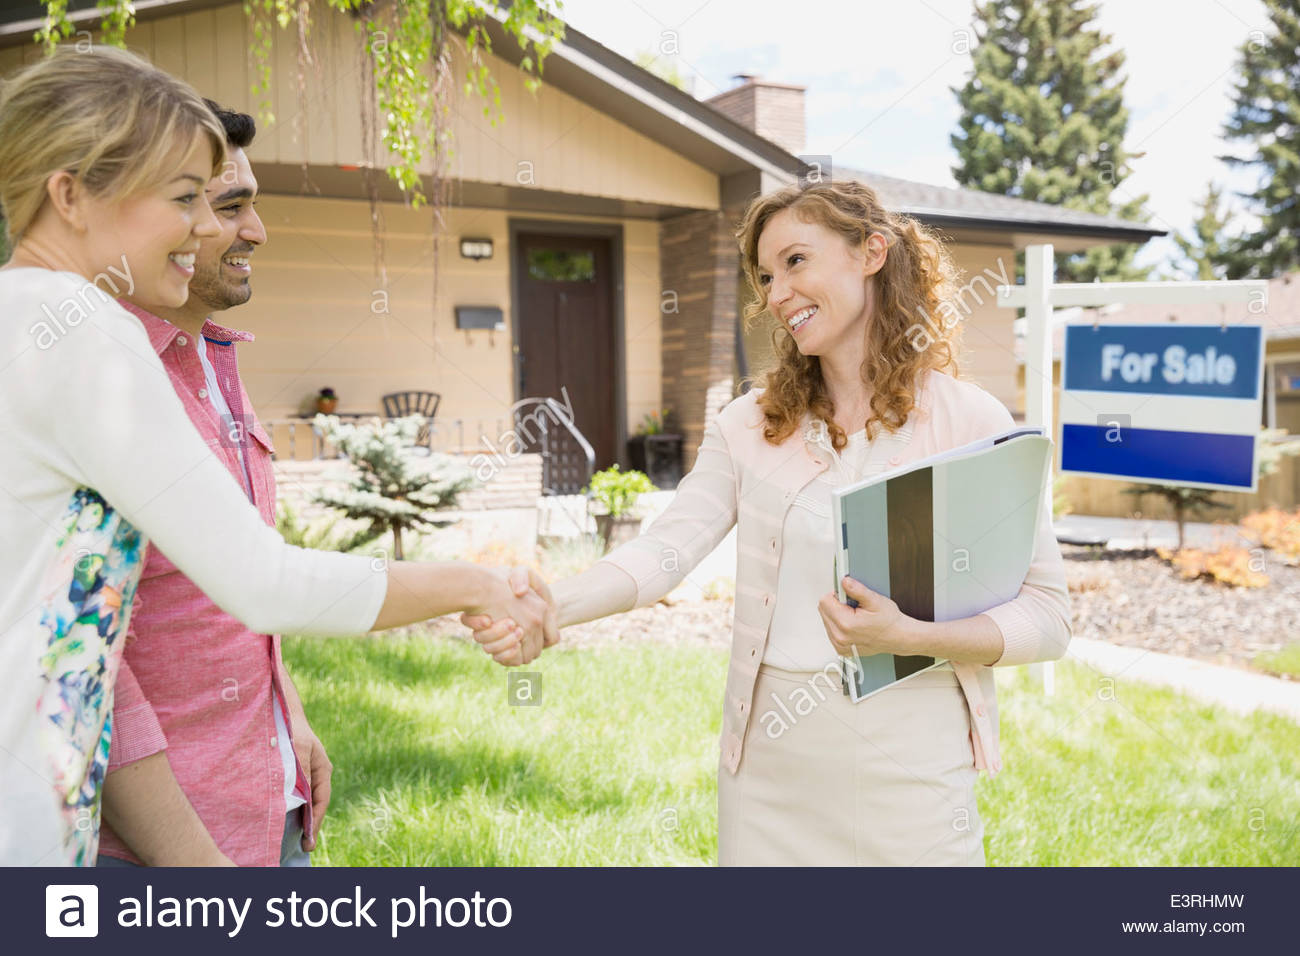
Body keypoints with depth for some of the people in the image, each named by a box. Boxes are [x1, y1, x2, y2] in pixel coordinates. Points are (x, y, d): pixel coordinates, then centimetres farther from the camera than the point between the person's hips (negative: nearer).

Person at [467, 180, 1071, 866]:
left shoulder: (972, 422, -6)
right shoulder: (749, 426, 4)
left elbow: (1047, 615, -6)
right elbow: (666, 549, -8)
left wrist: (910, 637, -22)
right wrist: (553, 605, -25)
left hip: (909, 760, -2)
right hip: (768, 762, 3)